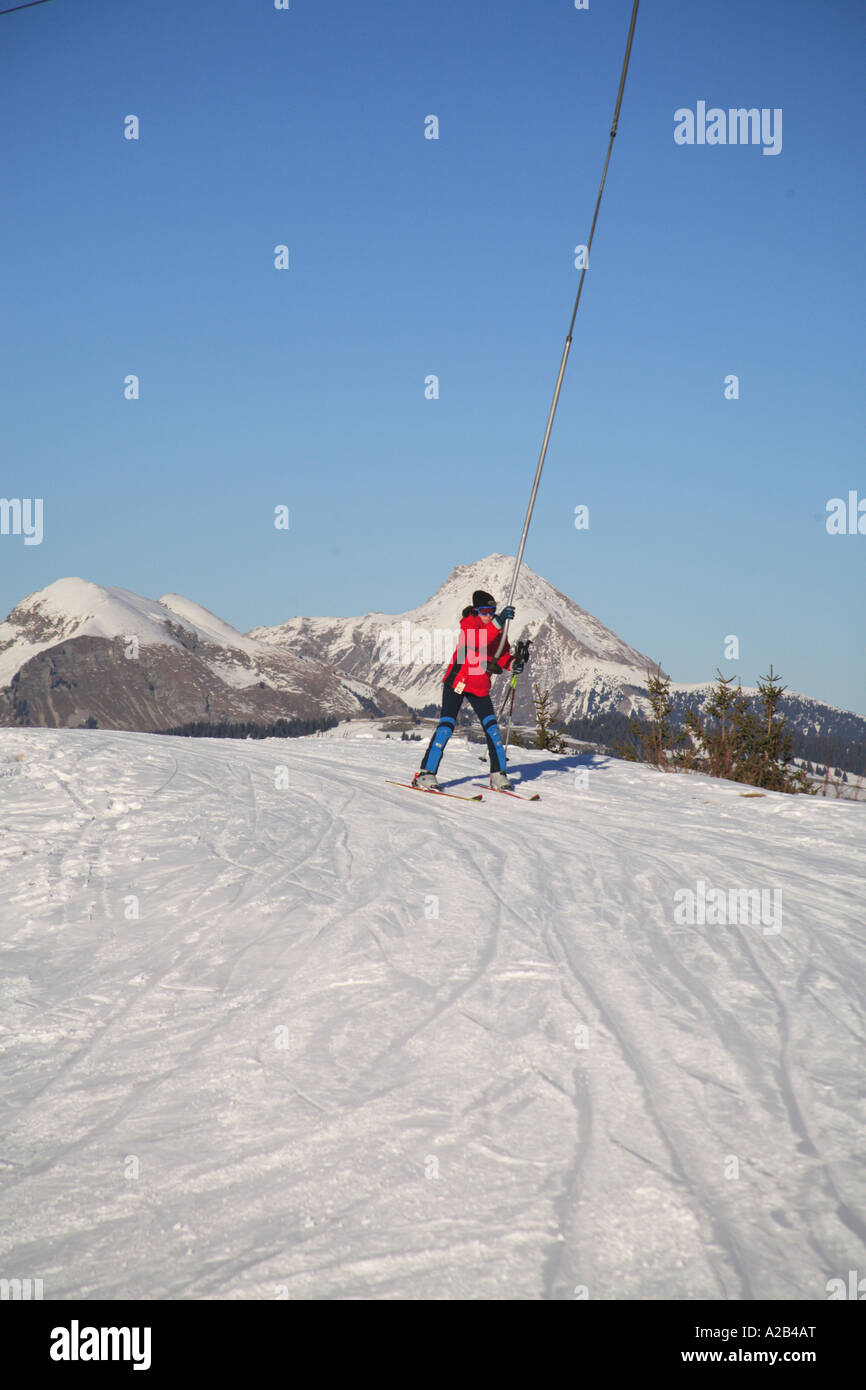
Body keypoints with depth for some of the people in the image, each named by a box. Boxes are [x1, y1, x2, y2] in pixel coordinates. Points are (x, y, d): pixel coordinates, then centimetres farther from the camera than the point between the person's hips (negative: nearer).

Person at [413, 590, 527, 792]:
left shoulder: (498, 627, 4)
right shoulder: (468, 623, -12)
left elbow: (502, 654, 9)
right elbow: (477, 642, -32)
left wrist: (513, 663, -14)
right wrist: (497, 623, -42)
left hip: (480, 686, 5)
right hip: (457, 682, -5)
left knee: (492, 727, -2)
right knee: (446, 725, -11)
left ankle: (498, 774, 9)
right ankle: (425, 774, -8)